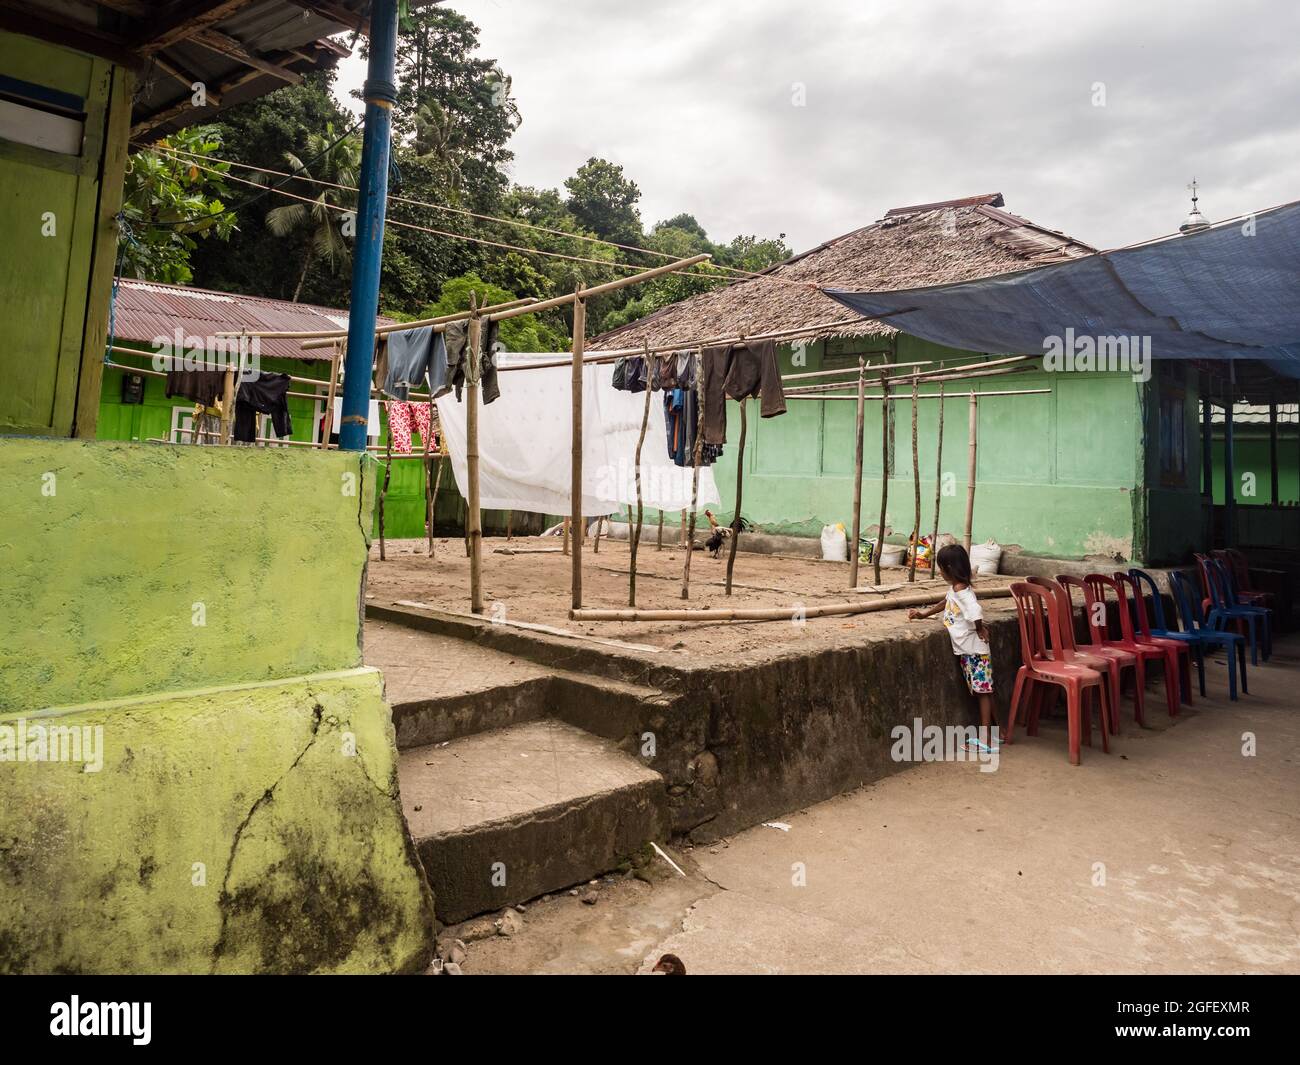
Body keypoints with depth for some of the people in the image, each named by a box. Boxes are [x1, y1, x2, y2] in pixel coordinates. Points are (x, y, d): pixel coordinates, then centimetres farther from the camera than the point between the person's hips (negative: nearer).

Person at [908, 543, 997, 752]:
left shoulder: (961, 591, -21)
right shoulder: (954, 588, 9)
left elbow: (976, 613, -35)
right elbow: (945, 603, 28)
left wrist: (979, 630, -17)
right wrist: (923, 614, 28)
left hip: (974, 650, -9)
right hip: (965, 649, 9)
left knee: (983, 692, -3)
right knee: (981, 691, 15)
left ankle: (986, 741, 2)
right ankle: (994, 732, 25)